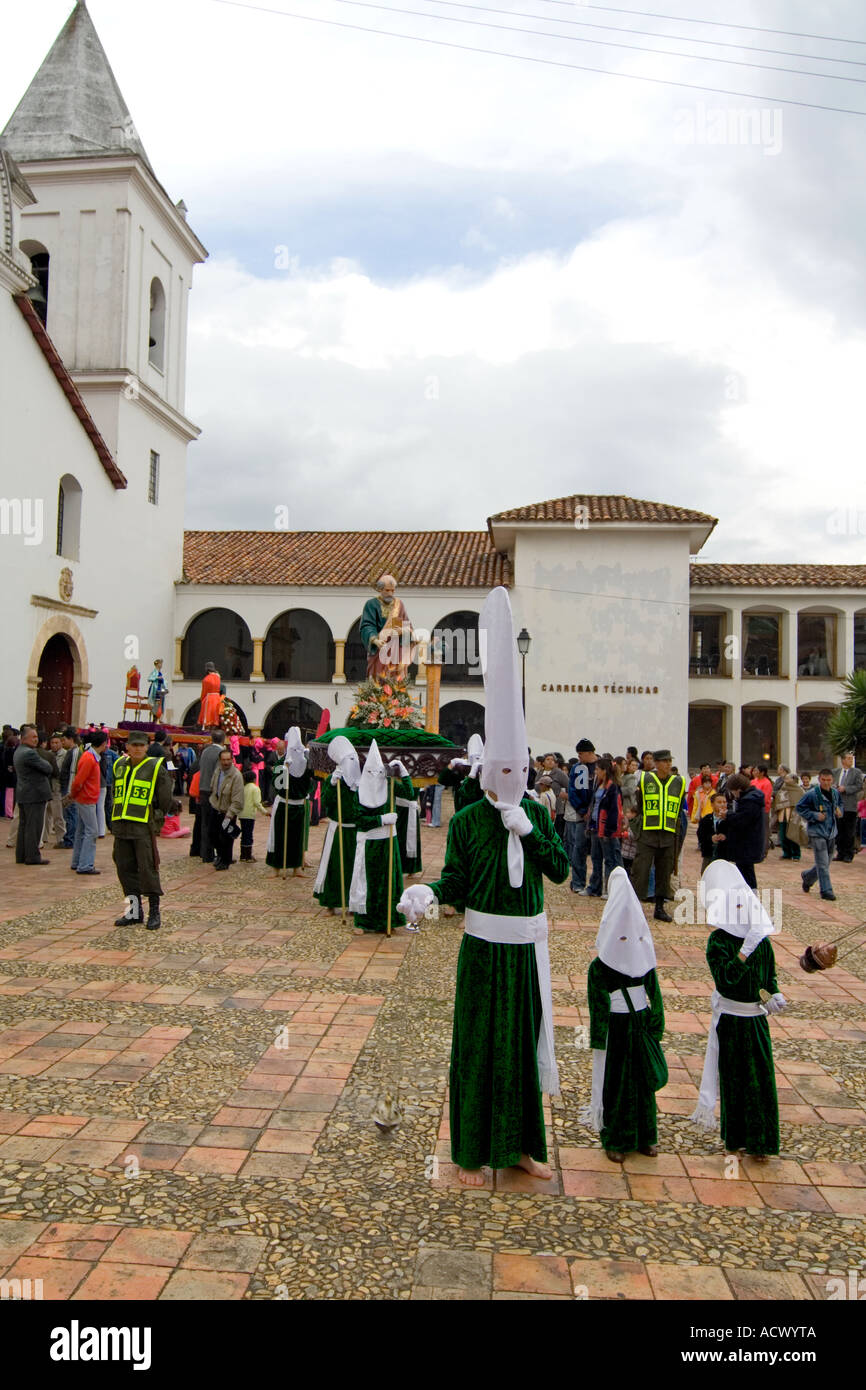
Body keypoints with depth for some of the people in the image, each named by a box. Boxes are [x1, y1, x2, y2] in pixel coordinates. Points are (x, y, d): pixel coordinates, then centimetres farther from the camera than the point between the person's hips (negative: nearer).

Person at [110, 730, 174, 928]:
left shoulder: (155, 767, -3)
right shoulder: (119, 766, 13)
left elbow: (165, 799, 0)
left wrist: (157, 818, 3)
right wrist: (113, 820, 18)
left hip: (144, 826, -6)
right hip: (121, 826, 6)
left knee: (148, 869, -4)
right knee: (125, 869, 9)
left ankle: (154, 912, 4)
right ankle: (135, 911, 20)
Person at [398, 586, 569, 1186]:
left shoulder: (537, 813, 3)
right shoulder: (467, 820, -8)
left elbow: (561, 871, -3)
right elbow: (457, 882, -8)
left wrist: (529, 832, -16)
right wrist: (429, 893, -29)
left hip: (528, 942, 4)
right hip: (486, 941, -4)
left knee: (525, 1039, 15)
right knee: (479, 1041, 5)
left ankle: (523, 1142, 32)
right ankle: (474, 1151, 20)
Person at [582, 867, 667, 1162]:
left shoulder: (645, 962, 0)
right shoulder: (599, 967, -12)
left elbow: (655, 994, 6)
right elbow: (597, 1005, -11)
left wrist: (655, 1028, 4)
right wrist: (599, 1040, -11)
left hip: (641, 1027, 4)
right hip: (615, 1031, -4)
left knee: (643, 1081, 12)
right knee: (614, 1083, 5)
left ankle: (644, 1137, 28)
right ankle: (613, 1140, 20)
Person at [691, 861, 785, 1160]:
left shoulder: (762, 939, -1)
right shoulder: (718, 941, -17)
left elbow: (770, 974, 13)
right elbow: (725, 978, -30)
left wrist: (775, 994, -4)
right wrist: (746, 950, -37)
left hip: (757, 1017, 4)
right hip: (731, 1019, -4)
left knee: (761, 1077, 7)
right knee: (734, 1076, 5)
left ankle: (758, 1141, 21)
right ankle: (734, 1138, 21)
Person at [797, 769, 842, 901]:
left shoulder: (835, 793, 4)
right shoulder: (812, 794, -14)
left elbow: (839, 804, 24)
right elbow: (799, 808, -9)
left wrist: (839, 812, 2)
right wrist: (814, 815, -18)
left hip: (831, 832, 6)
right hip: (817, 833, -6)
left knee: (825, 863, 15)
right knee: (823, 863, -9)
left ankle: (807, 876, 39)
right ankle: (826, 890, -1)